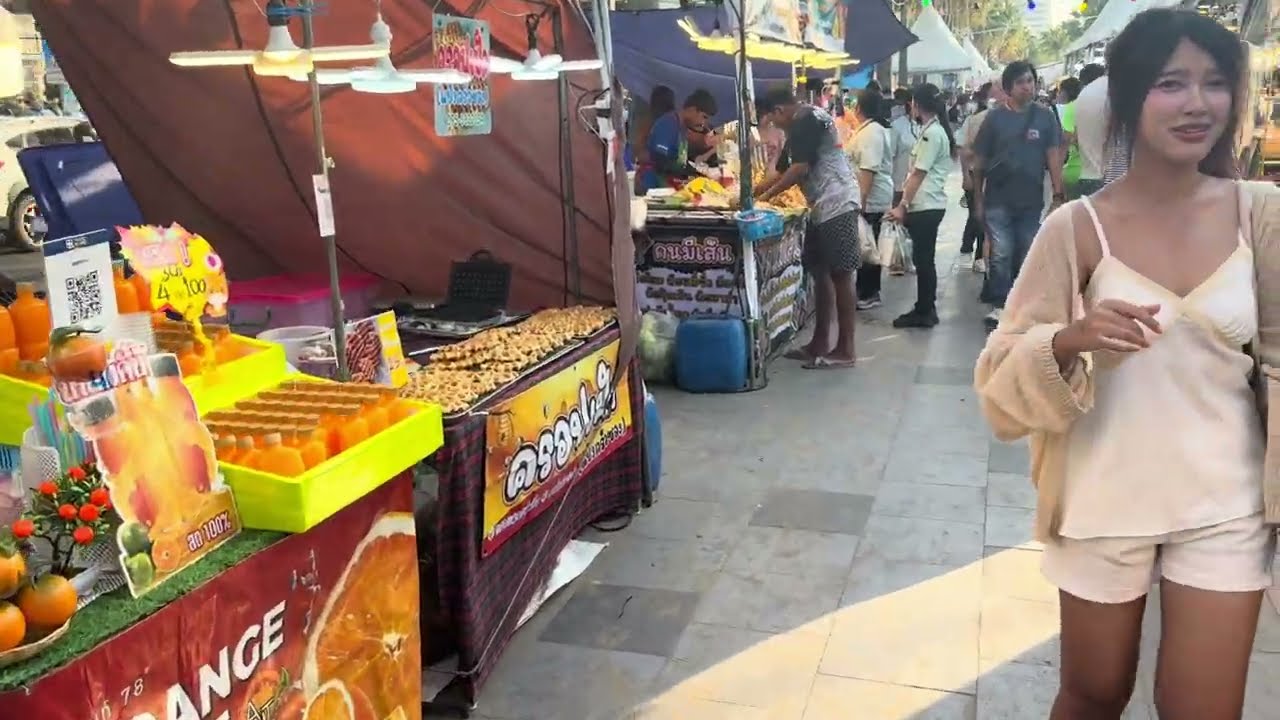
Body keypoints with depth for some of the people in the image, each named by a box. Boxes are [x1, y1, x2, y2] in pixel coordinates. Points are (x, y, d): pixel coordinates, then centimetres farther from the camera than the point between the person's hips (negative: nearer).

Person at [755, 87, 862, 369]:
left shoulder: (807, 120, -10)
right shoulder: (802, 126, 21)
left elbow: (800, 169, -18)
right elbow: (783, 171, 25)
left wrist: (766, 196, -10)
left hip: (837, 205, -10)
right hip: (824, 207, 10)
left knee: (840, 276, -7)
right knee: (820, 273, 12)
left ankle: (845, 350, -4)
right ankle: (820, 343, 19)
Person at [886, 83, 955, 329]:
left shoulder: (932, 133, -15)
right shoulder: (934, 129, 15)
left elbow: (919, 174, -18)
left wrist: (902, 205, -17)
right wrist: (906, 203, 17)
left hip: (926, 206, -10)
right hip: (927, 205, 10)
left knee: (923, 259, -2)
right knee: (923, 258, 14)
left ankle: (924, 312, 5)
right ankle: (926, 309, 21)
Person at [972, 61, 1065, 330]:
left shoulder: (1045, 116, 1)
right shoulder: (995, 118, -1)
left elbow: (1054, 157, -1)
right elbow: (979, 162, 2)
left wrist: (1058, 195, -7)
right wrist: (977, 199, 1)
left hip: (1031, 200, 2)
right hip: (998, 201, -1)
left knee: (1026, 256, 11)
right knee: (1001, 255, -5)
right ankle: (999, 305, 3)